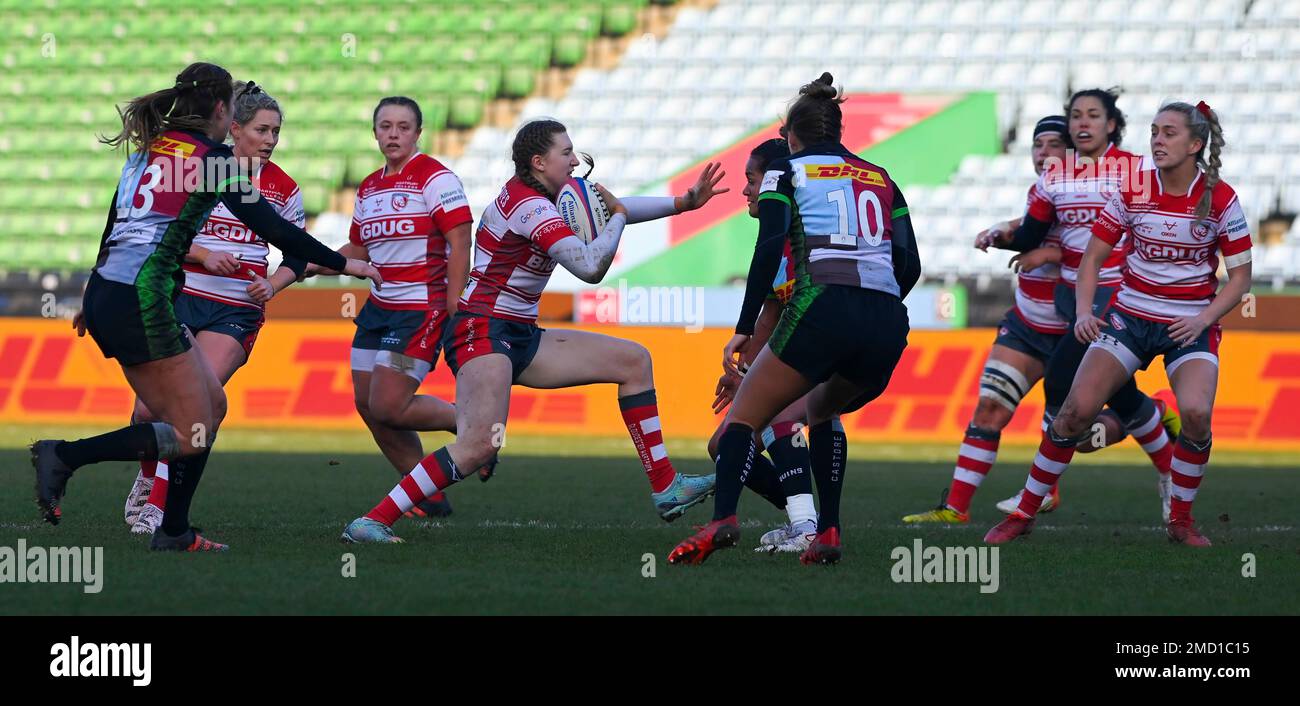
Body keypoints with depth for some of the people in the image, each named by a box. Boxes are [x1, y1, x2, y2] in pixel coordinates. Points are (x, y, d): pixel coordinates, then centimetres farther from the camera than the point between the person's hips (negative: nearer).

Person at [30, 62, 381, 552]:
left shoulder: (149, 149, 16)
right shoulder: (212, 158, -6)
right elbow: (272, 229, -7)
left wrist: (95, 302, 32)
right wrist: (342, 263, 3)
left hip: (105, 294, 9)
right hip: (142, 303, -9)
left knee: (212, 405, 14)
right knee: (192, 435, -3)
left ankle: (174, 530, 14)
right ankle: (65, 456, -10)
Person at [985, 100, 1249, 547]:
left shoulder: (1220, 199, -9)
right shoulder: (1133, 192, -5)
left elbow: (1240, 276, -3)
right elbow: (1093, 256, 3)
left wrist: (1203, 319, -17)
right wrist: (1084, 312, -12)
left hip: (1191, 325, -1)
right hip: (1131, 317, 2)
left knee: (1196, 414, -27)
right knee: (1077, 409, -14)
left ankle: (1181, 519, -5)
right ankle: (1024, 513, 0)